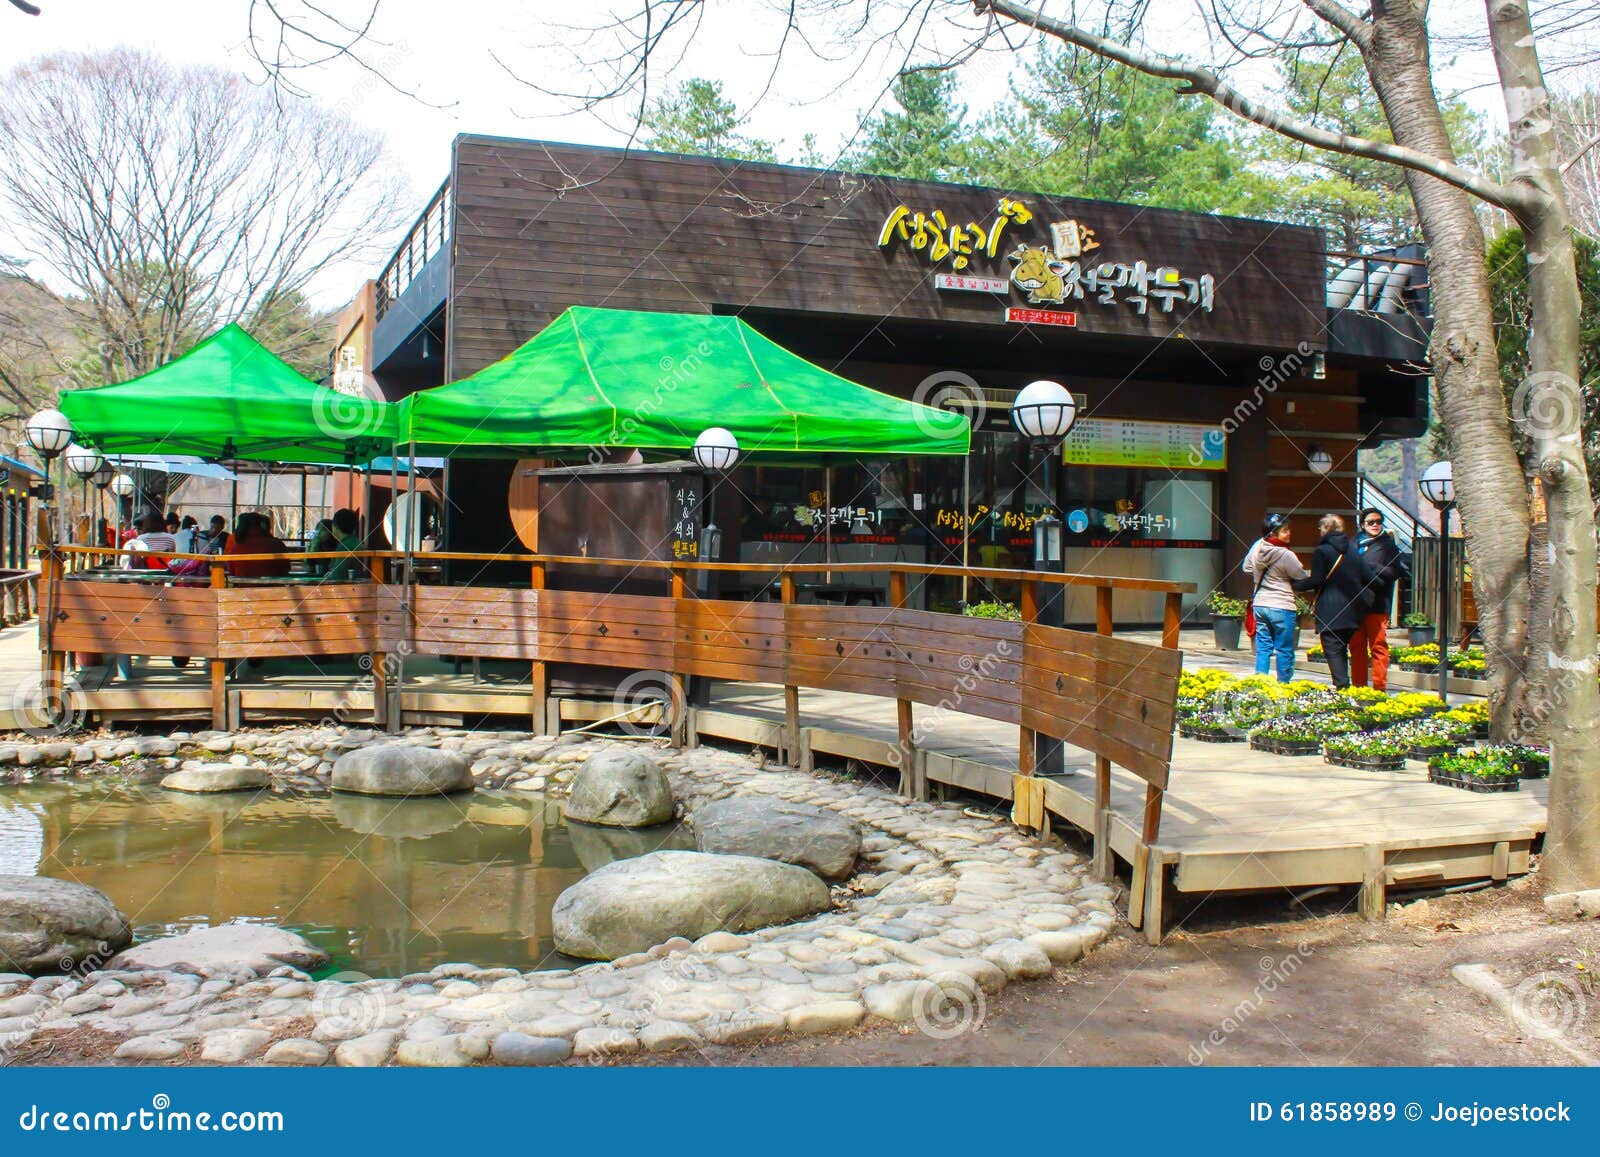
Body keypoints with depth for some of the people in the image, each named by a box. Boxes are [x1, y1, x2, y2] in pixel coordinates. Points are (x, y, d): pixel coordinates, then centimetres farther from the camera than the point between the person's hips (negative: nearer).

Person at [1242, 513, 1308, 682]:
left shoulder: (1257, 547, 1)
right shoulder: (1286, 555, -19)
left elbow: (1247, 569, 17)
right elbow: (1302, 578, -7)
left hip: (1259, 604, 6)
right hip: (1282, 607, -6)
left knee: (1263, 647, 11)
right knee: (1284, 650, 5)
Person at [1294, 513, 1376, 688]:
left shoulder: (1323, 551, -9)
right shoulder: (1353, 549, 9)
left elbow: (1316, 581, -12)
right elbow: (1367, 577, 7)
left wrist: (1295, 584, 0)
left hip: (1330, 611, -6)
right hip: (1352, 610, 6)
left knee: (1333, 650, -6)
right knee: (1342, 649, 15)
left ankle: (1342, 685, -18)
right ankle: (1344, 685, 15)